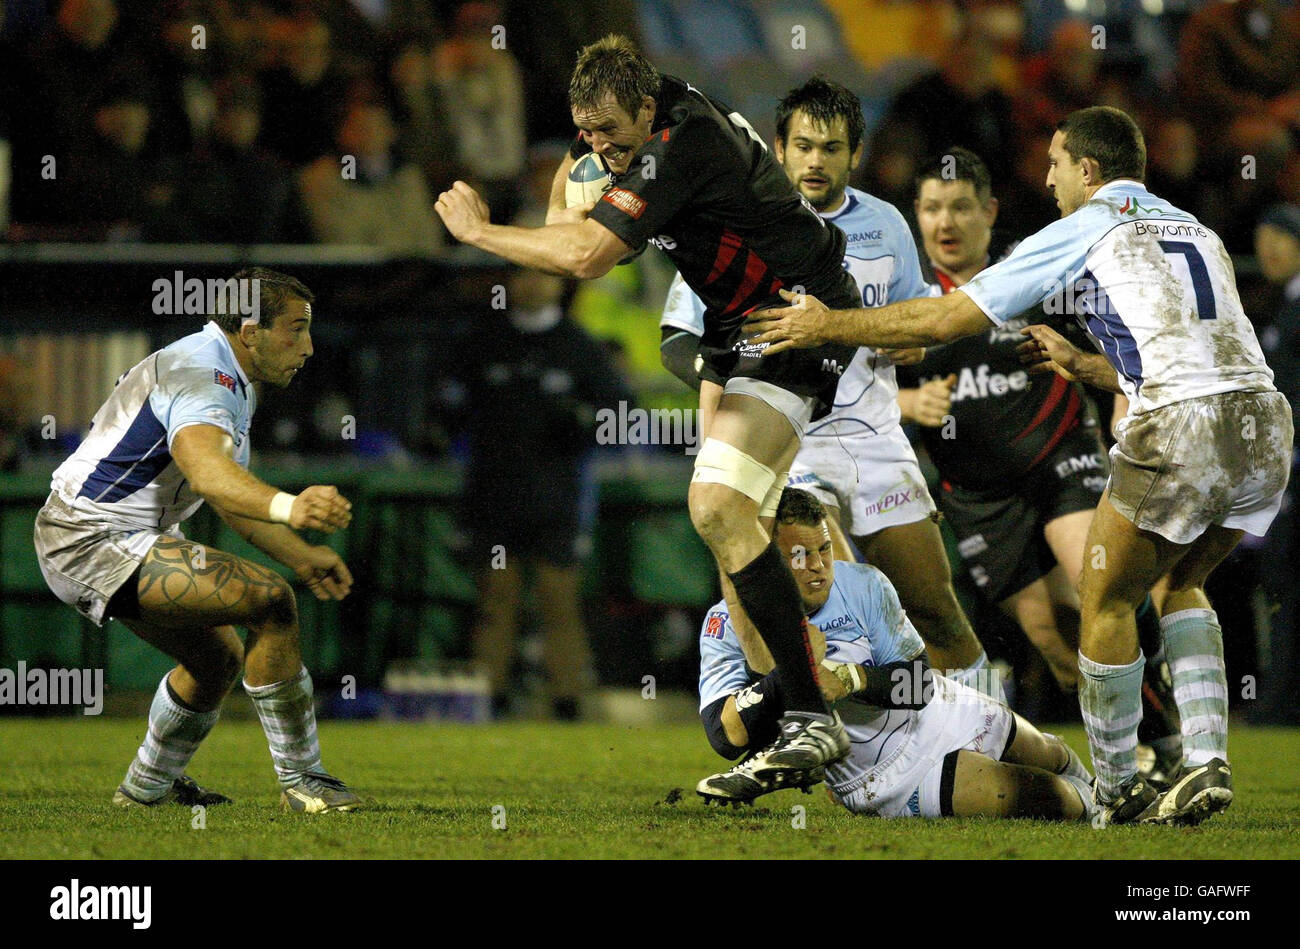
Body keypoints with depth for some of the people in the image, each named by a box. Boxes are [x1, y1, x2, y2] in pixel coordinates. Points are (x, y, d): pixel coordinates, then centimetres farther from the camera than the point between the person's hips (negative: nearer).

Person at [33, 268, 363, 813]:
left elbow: (229, 492, 25)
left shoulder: (233, 382, 13)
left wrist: (300, 556, 17)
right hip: (93, 541, -11)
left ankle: (145, 788, 46)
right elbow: (207, 472, -44)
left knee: (217, 657, 24)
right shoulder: (201, 380, -23)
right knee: (269, 600, -21)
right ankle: (301, 783, -15)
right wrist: (289, 508, -61)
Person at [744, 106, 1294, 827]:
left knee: (1107, 603, 11)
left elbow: (948, 319, 9)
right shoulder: (1195, 231, 27)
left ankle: (1117, 793, 17)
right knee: (1179, 582, 25)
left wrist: (829, 326, 18)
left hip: (1179, 431, -7)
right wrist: (1082, 364, 45)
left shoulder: (1083, 233, 8)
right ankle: (1207, 762, 10)